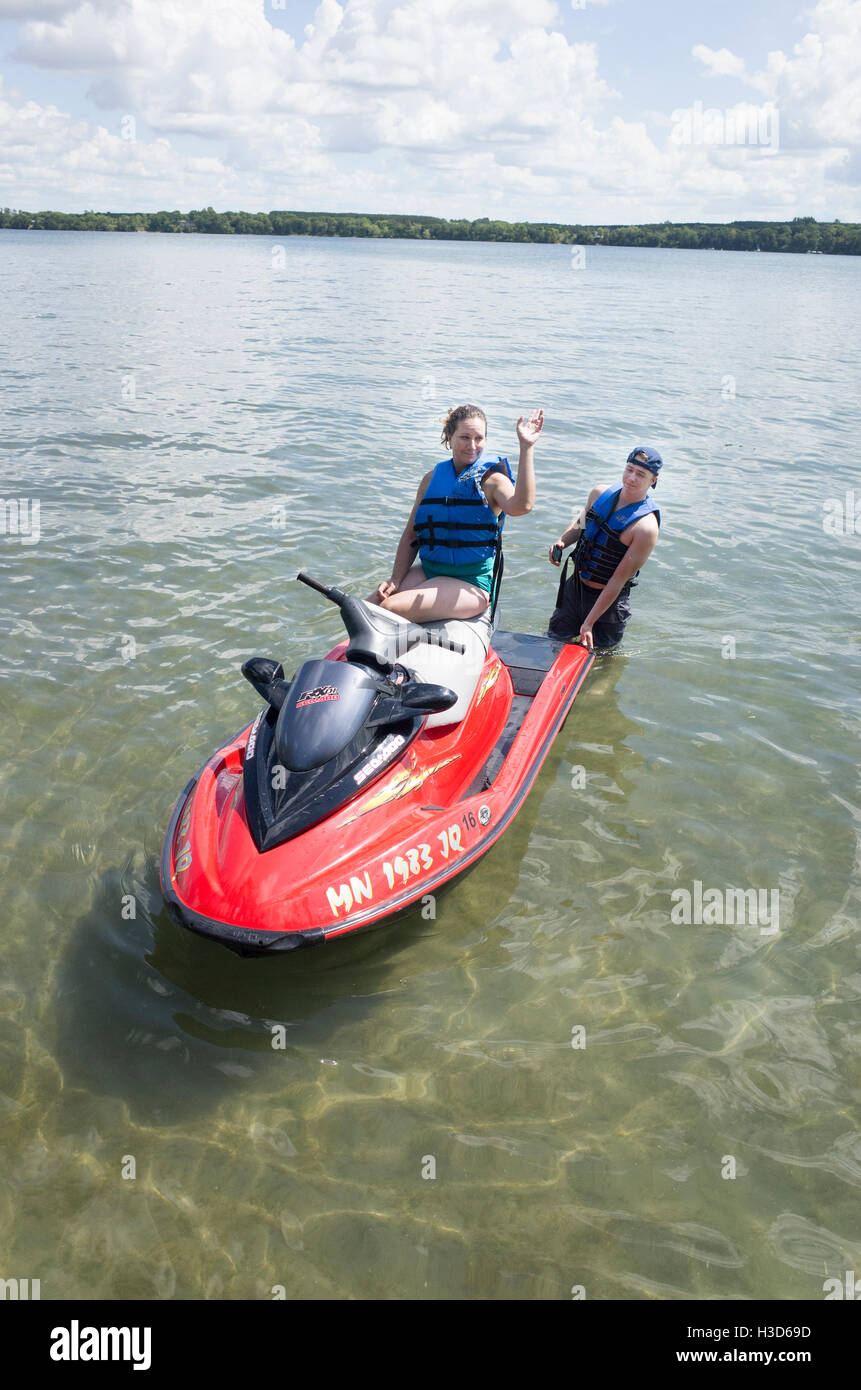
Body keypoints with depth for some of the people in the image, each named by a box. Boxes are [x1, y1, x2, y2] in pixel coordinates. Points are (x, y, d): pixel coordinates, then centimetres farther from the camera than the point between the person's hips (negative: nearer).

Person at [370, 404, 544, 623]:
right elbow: (411, 534, 14)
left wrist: (526, 448, -31)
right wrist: (395, 580, 2)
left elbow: (521, 506, -28)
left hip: (472, 583, -5)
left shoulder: (492, 479, -4)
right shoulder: (433, 478, 11)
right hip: (428, 570, 5)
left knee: (392, 608, -24)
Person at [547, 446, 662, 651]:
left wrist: (588, 623, -22)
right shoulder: (600, 494, -4)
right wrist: (562, 542, -5)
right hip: (574, 588, 5)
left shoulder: (646, 527, -25)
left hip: (609, 599, -5)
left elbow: (619, 580, -24)